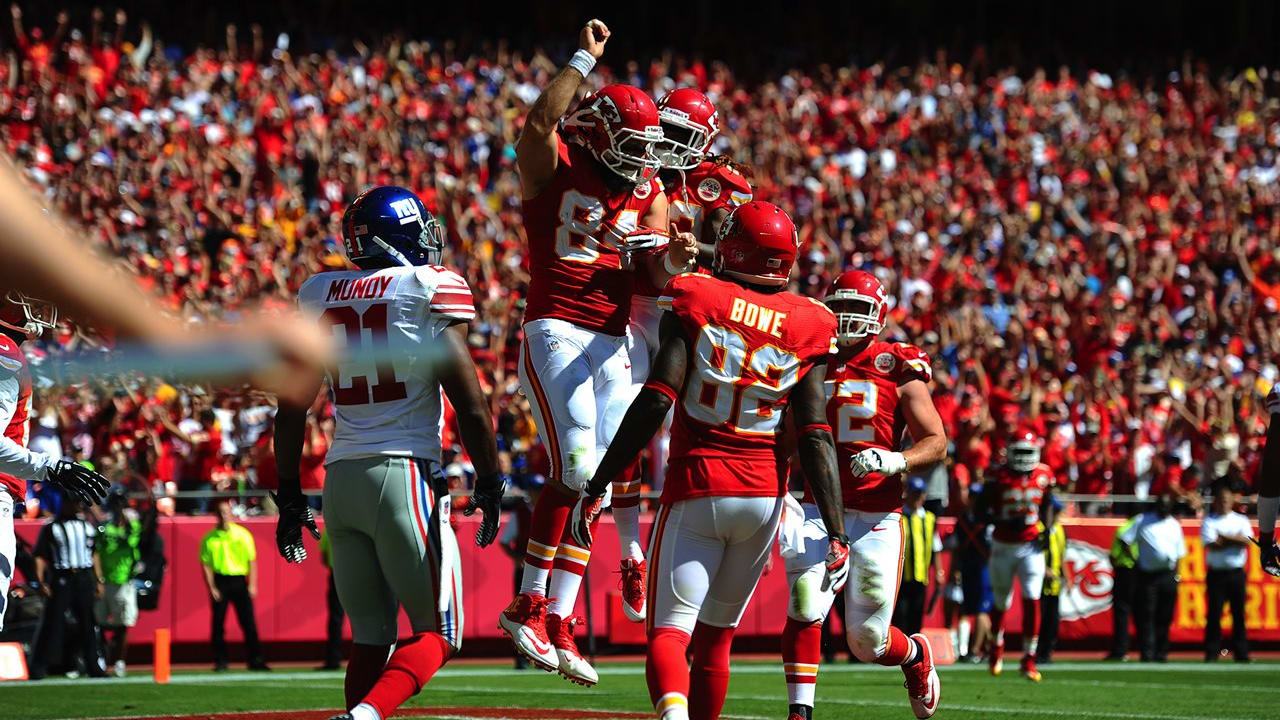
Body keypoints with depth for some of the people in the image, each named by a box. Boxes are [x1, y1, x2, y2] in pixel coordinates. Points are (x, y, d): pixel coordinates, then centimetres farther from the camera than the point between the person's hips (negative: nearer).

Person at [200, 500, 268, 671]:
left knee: (248, 622, -3)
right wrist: (212, 588, -5)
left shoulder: (243, 535, 2)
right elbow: (206, 564, 3)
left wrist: (252, 585, -4)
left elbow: (252, 561, 3)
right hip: (220, 581, 0)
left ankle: (255, 659, 1)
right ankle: (220, 661, 7)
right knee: (218, 623, 0)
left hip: (239, 581, 0)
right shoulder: (210, 538, 1)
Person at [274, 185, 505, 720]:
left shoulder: (319, 296, 11)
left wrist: (289, 497, 19)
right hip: (404, 473, -5)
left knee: (370, 637, 13)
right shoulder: (428, 292, -4)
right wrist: (489, 486, 5)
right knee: (436, 634, 0)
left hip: (341, 477, 5)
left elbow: (291, 409, 13)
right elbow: (471, 408, -6)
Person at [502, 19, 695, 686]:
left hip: (613, 341, 7)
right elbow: (539, 123, -26)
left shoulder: (648, 192, 13)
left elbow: (653, 275, 7)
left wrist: (673, 261, -15)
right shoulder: (553, 167, -3)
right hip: (555, 330, -7)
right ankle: (529, 607, -9)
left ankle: (557, 621, 9)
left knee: (596, 479, 4)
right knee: (576, 468, -18)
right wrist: (585, 60, -23)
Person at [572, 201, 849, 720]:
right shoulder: (807, 329, 3)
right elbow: (816, 439, -3)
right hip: (764, 494, 3)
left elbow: (657, 401, -12)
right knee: (716, 635, 18)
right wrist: (835, 533, -3)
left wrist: (596, 488, -10)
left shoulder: (695, 301, -3)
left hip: (696, 489, -3)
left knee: (669, 633, -6)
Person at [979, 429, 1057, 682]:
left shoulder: (1043, 476, -1)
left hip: (1031, 547, 1)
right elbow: (983, 510, -8)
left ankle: (1029, 660, -4)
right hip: (1003, 546, -1)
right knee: (1001, 602, 10)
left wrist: (1047, 529, -1)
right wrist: (1005, 522, -23)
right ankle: (996, 647, 39)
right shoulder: (999, 477, -10)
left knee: (1032, 600, -11)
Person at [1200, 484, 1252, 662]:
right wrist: (1236, 540, -7)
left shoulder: (1241, 520, 11)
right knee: (1214, 613, -4)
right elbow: (1211, 545, -10)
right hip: (1216, 572, -2)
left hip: (1237, 572, 2)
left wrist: (1225, 538, -11)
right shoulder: (1209, 521, 5)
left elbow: (1247, 541, -6)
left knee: (1239, 614, 1)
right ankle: (1211, 653, -1)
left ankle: (1241, 653, 5)